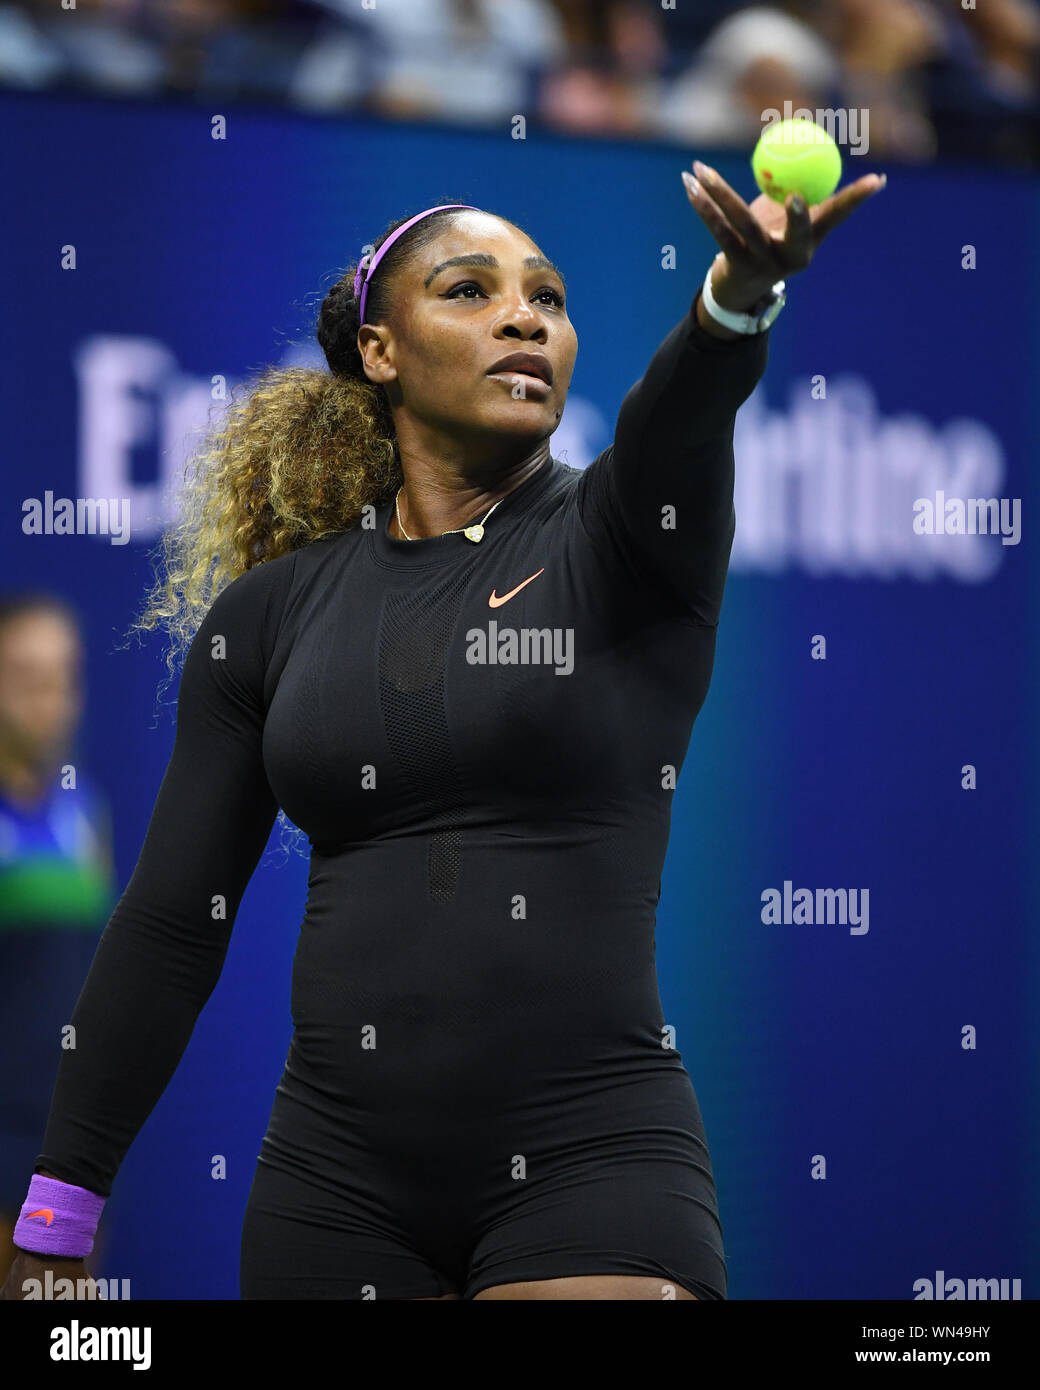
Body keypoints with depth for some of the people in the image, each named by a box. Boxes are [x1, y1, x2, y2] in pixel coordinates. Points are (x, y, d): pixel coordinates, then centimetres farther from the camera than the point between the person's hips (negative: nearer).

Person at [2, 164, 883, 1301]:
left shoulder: (614, 540, 2)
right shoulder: (271, 610, 9)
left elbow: (678, 415, -22)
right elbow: (171, 922, 10)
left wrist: (741, 294, -45)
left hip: (589, 1165, -3)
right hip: (333, 1188, 3)